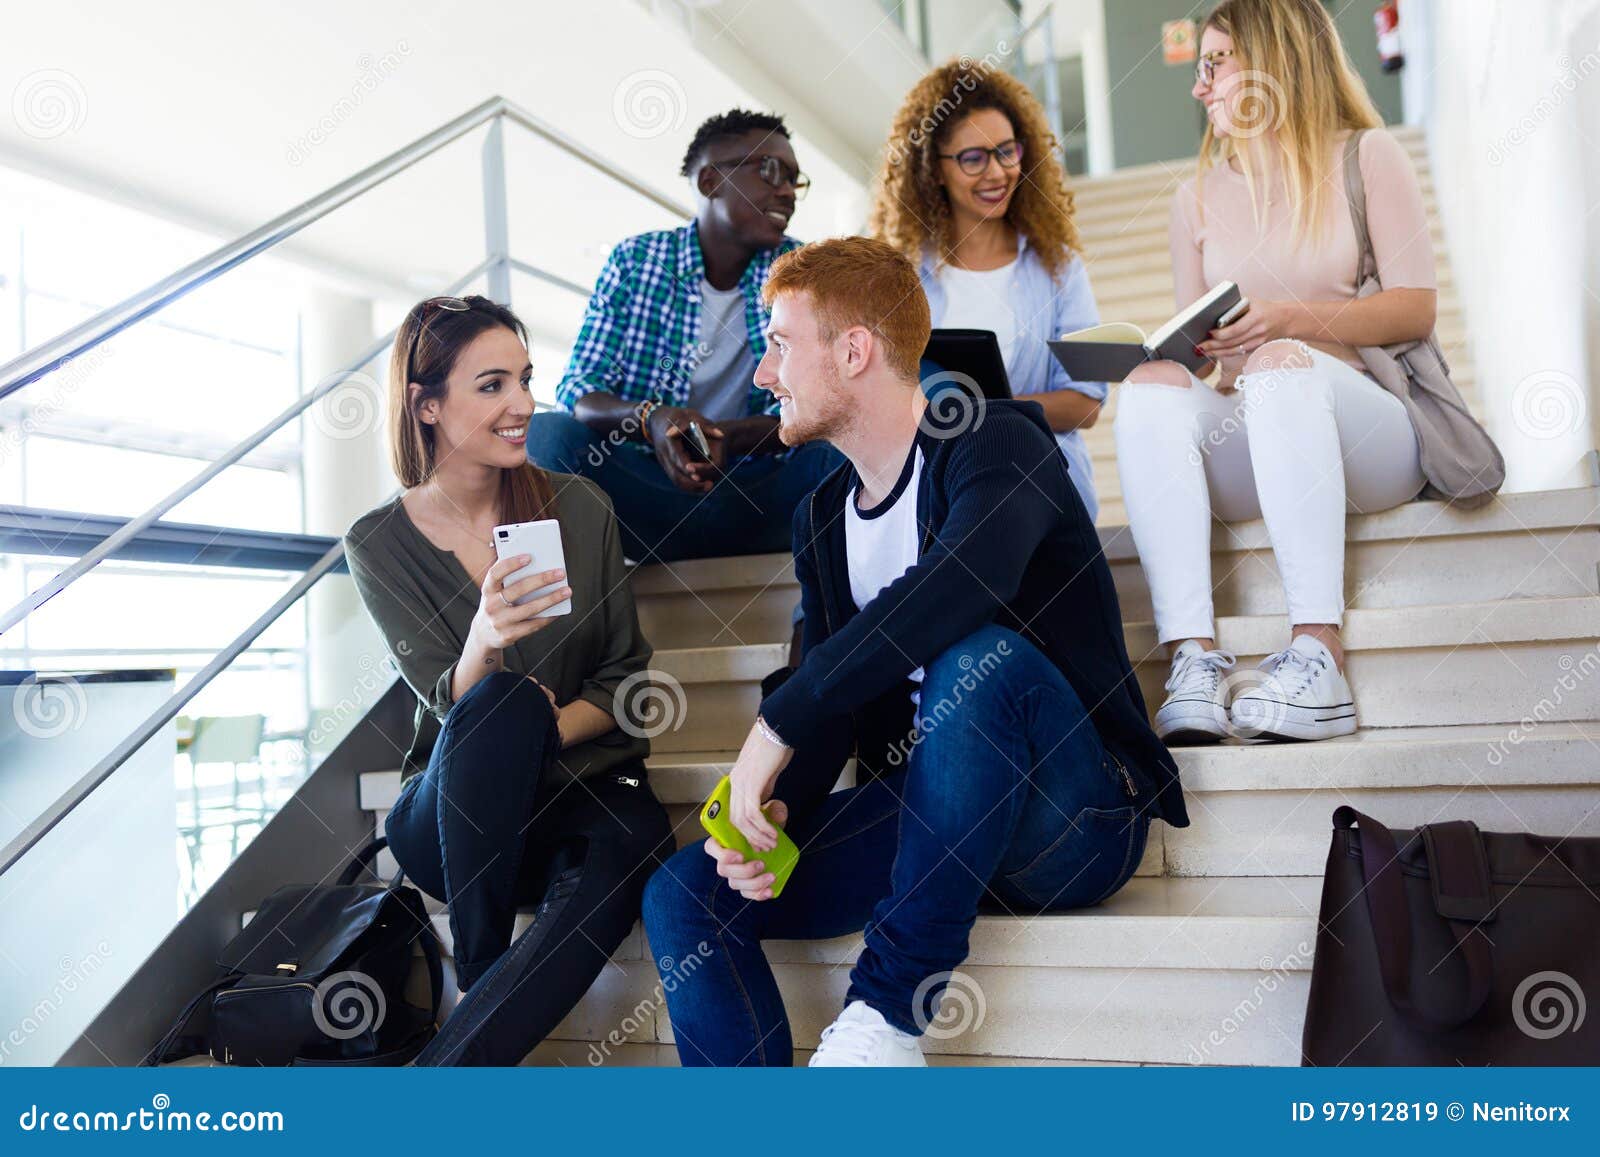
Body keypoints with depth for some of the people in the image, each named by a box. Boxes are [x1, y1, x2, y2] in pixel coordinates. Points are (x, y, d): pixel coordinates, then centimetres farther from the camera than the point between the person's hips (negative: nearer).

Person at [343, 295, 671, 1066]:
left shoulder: (578, 508, 1)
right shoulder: (379, 543, -3)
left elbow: (625, 678, 4)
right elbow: (458, 706, -11)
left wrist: (538, 735, -15)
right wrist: (483, 641, -34)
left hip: (579, 798, 1)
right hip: (452, 819, -1)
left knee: (633, 841, -35)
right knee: (503, 703, -34)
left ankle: (451, 1064, -28)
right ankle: (481, 975, -19)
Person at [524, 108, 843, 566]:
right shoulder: (634, 262, 3)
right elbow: (577, 391, -3)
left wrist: (728, 437, -25)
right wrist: (649, 419, -27)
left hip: (755, 492, 0)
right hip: (643, 488, 0)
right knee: (546, 433, -26)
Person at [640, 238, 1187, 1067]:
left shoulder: (995, 445, -11)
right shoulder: (821, 520, 12)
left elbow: (956, 589, -33)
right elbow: (827, 706, 10)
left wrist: (776, 725, -31)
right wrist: (771, 815, -11)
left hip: (1080, 818, -6)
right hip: (924, 818, 6)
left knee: (979, 656, -36)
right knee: (682, 894, -9)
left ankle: (889, 1009, -25)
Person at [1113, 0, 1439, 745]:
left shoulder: (1366, 156, 9)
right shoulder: (1197, 197, 20)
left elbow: (1416, 310, -1)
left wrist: (1289, 319, -16)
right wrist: (1174, 351, -9)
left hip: (1370, 426, -3)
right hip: (1246, 445, 3)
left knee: (1282, 365, -36)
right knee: (1150, 389, -28)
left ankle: (1319, 655, -43)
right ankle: (1193, 658, -41)